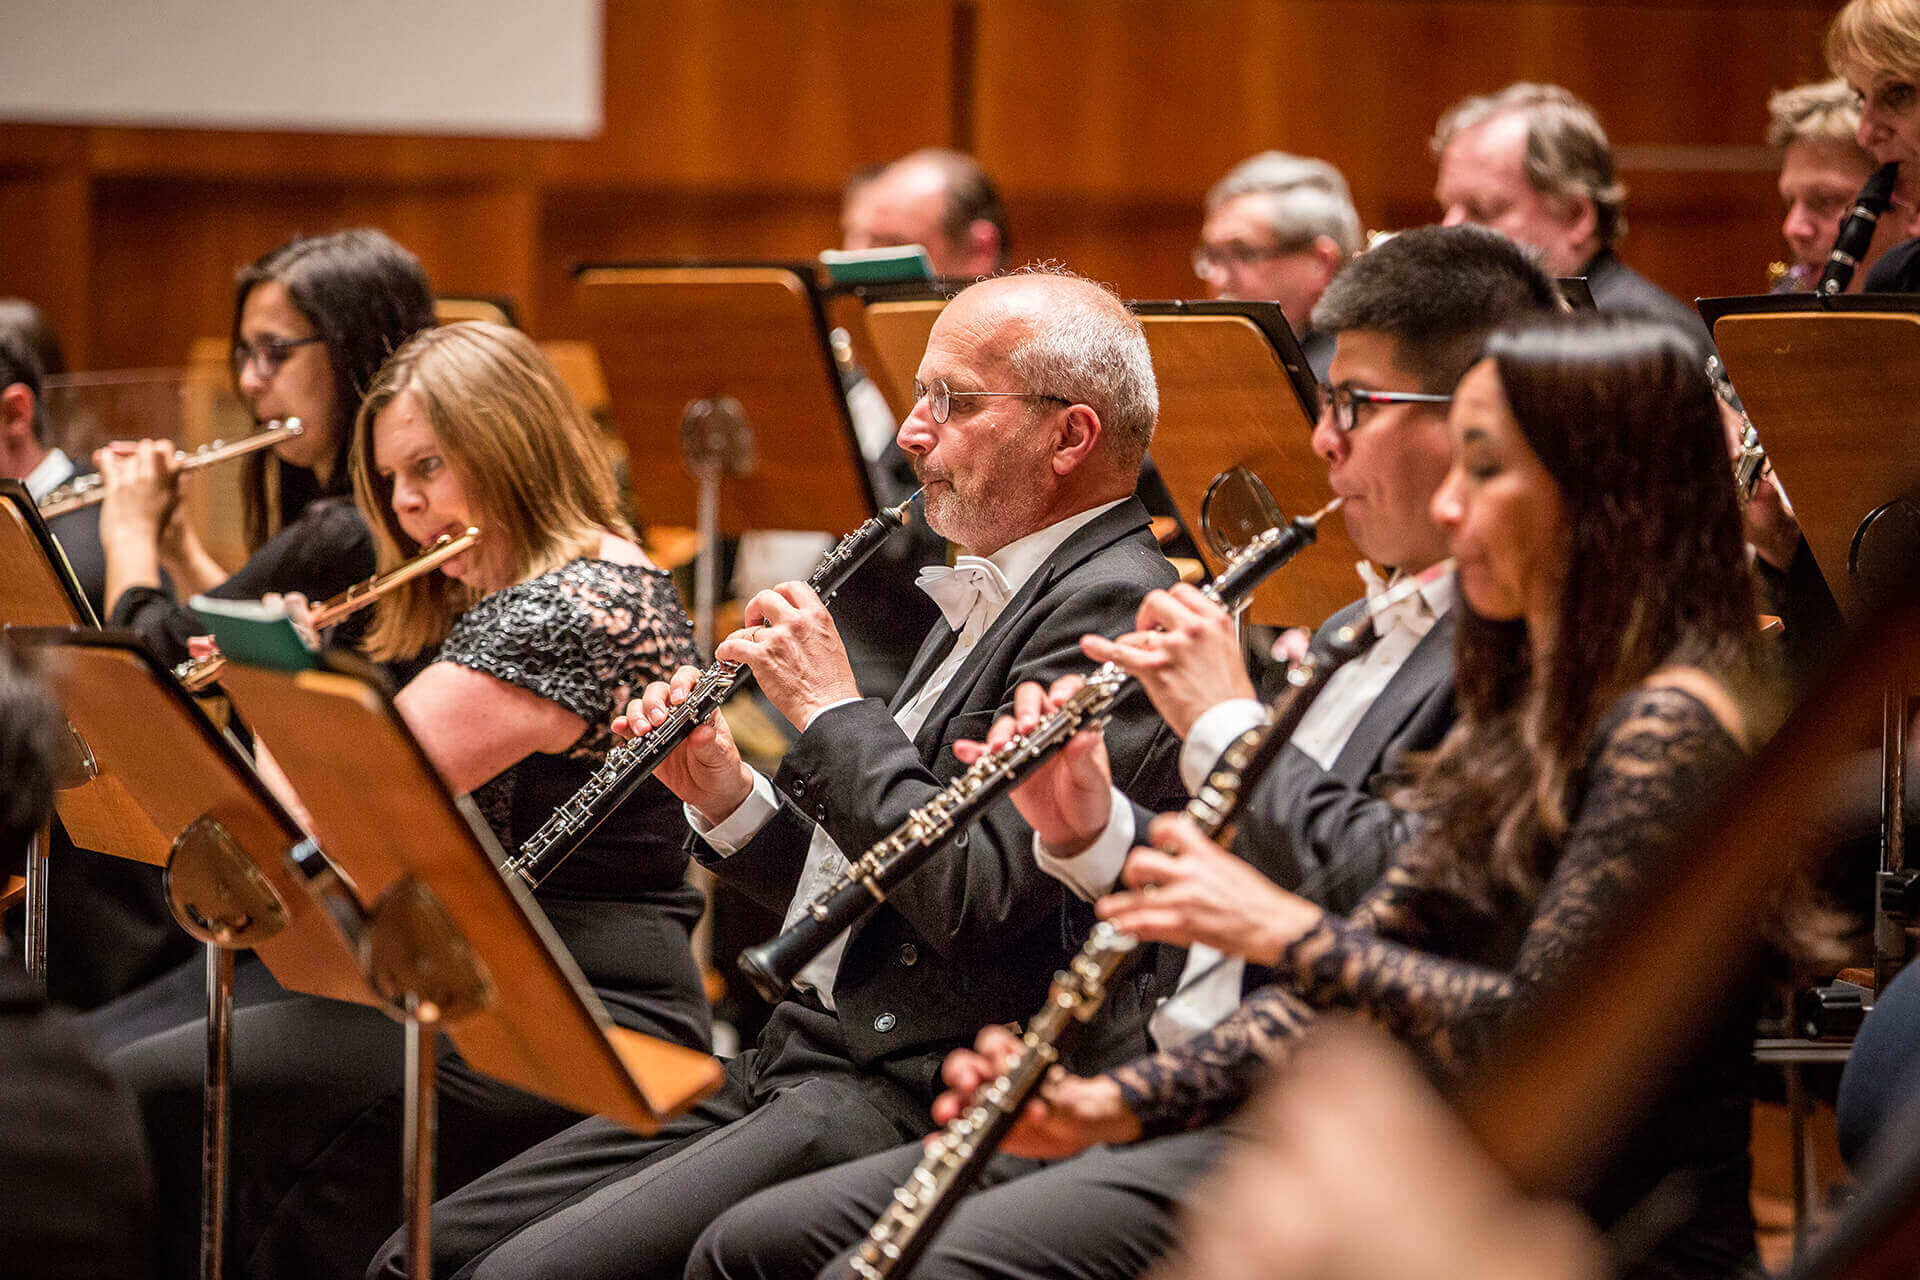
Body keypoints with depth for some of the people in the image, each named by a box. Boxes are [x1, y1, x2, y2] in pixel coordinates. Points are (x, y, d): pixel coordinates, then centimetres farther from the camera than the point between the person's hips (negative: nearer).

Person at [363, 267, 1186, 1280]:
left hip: (922, 1107, -10)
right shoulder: (987, 603, 21)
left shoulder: (1115, 609, -12)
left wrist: (831, 708, -11)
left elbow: (977, 894, -22)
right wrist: (730, 801, 6)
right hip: (804, 1069, 10)